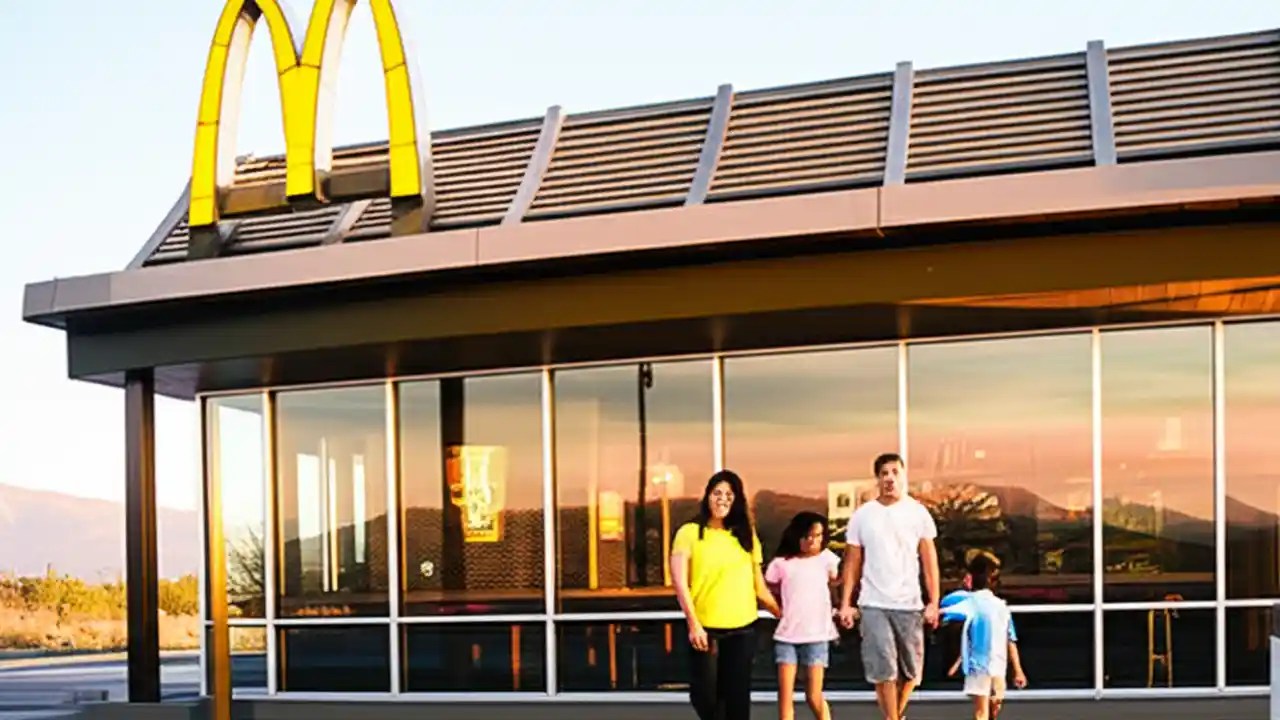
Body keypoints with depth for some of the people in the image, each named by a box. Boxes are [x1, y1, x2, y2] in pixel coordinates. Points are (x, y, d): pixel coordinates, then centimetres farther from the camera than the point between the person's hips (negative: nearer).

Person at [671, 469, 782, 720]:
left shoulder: (746, 536, 10)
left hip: (742, 629, 3)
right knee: (705, 695, 0)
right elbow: (680, 582, -8)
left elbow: (759, 586, 15)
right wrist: (694, 624, -16)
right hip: (705, 628, -3)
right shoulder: (690, 533, -1)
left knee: (737, 697, 3)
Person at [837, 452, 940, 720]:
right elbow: (852, 563, 4)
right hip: (874, 604, -1)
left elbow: (929, 560, 2)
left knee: (910, 670, 8)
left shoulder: (918, 512, 2)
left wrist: (933, 602, -5)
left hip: (909, 604, 1)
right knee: (883, 670, -7)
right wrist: (845, 603, -3)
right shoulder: (862, 515, 2)